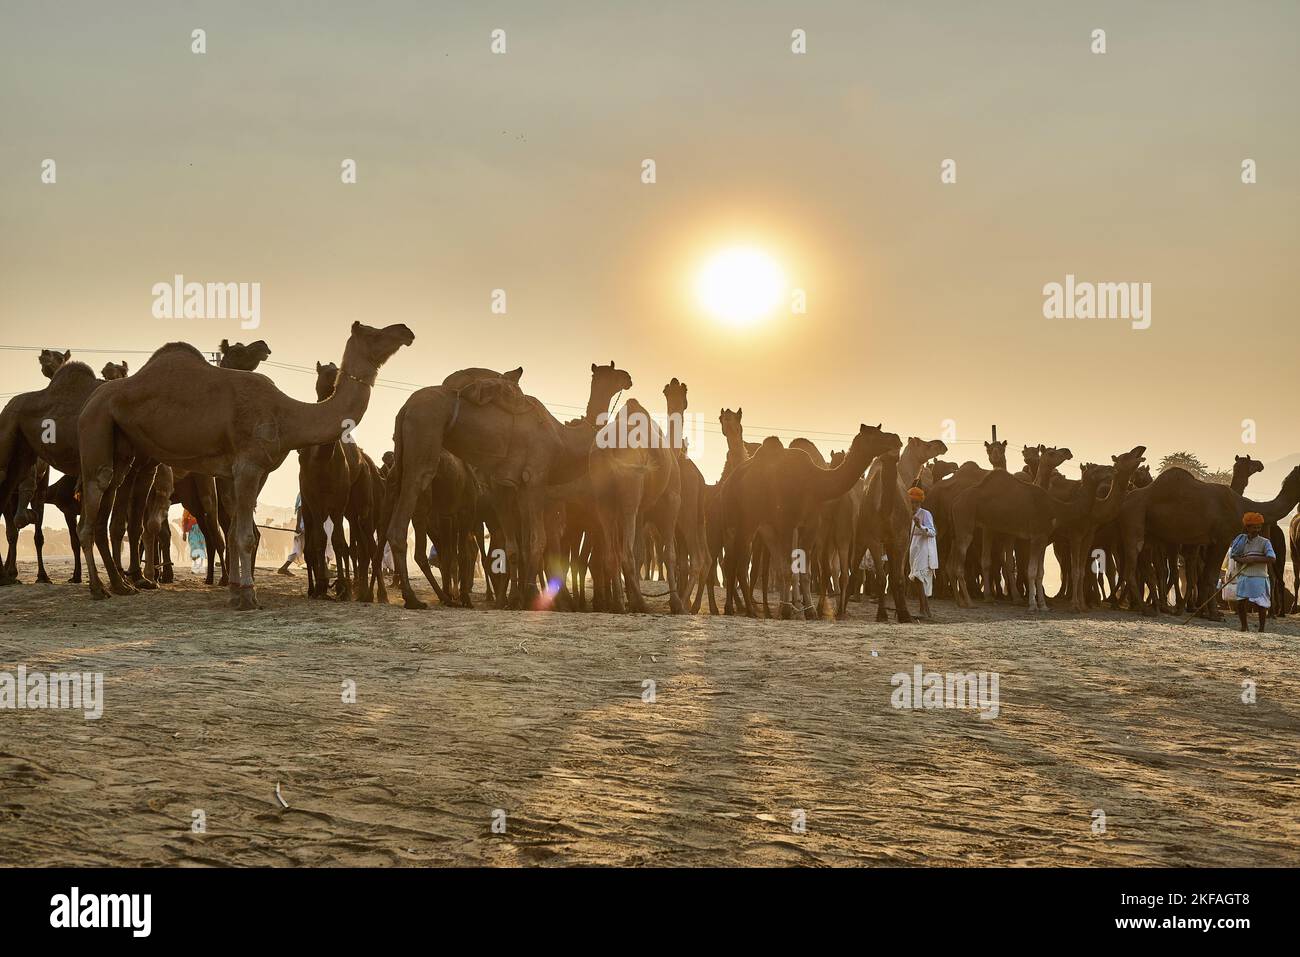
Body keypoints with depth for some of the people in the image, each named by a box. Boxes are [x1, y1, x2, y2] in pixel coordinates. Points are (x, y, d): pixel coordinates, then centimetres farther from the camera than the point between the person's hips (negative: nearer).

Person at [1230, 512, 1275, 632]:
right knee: (1240, 603, 5)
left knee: (1261, 604, -5)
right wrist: (1243, 560, -13)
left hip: (1259, 578, -4)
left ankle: (1261, 628, 9)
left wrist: (1254, 559, -17)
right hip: (1243, 576, 4)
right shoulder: (1241, 540, 8)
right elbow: (1234, 555, 7)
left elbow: (1272, 558, -14)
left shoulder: (1264, 542, -3)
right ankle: (1244, 626, 25)